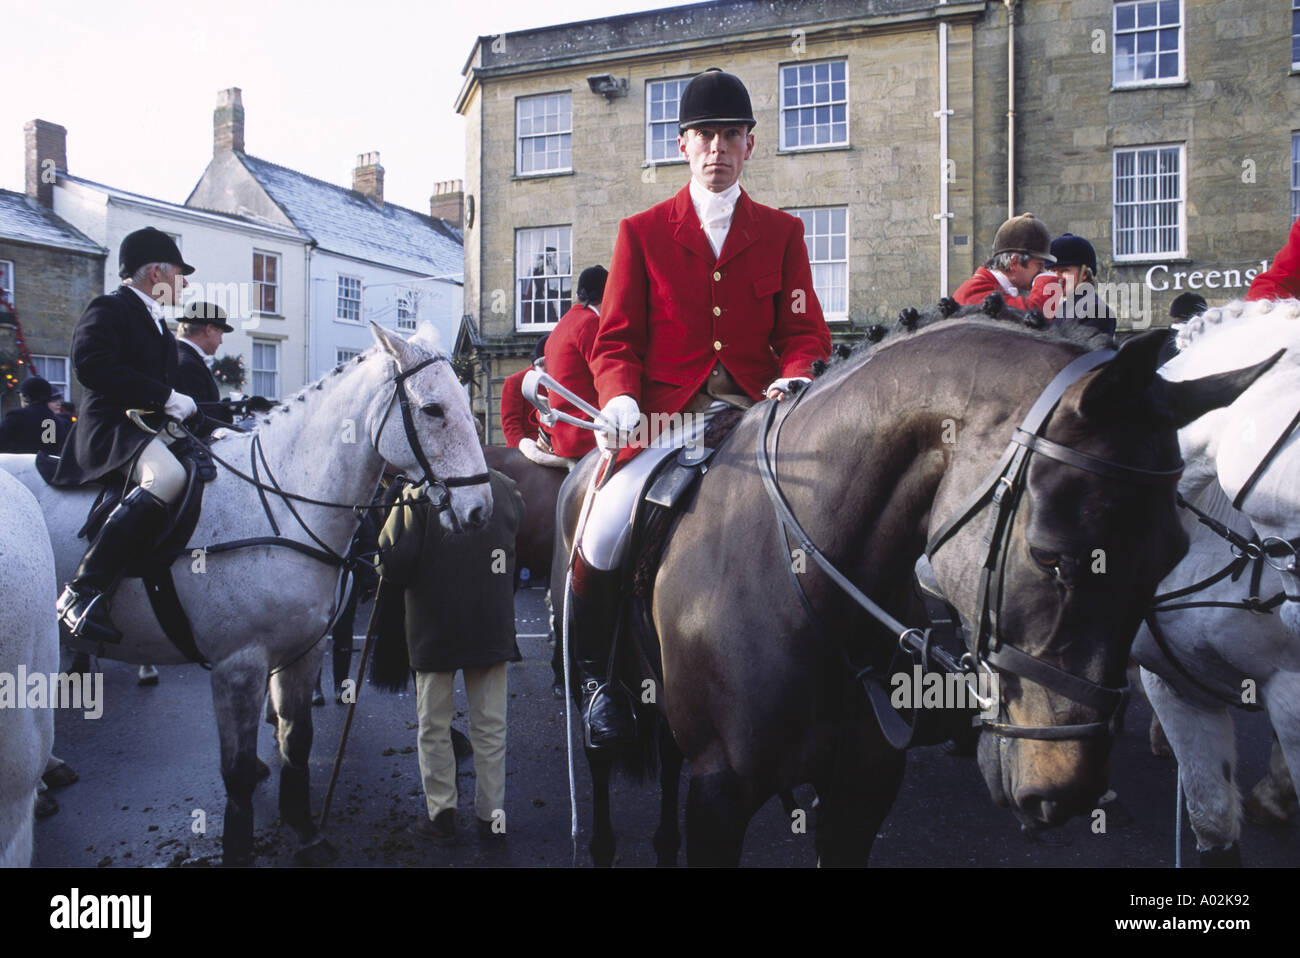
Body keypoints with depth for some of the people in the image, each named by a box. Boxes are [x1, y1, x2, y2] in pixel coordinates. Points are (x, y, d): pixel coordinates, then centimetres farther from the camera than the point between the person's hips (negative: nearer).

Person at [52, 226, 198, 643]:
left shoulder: (158, 325, 26)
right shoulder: (108, 309, -3)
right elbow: (91, 364, -21)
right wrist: (166, 397, -21)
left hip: (152, 429, 10)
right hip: (113, 427, -10)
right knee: (168, 475, -37)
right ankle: (83, 592, -34)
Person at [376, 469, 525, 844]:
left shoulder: (418, 493, -15)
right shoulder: (505, 489, -4)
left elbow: (393, 563, -15)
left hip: (434, 628, -2)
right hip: (493, 627, 3)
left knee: (434, 727, 13)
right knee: (491, 727, 13)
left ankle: (441, 815, 19)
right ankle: (491, 814, 19)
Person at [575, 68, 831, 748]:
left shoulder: (782, 233, 13)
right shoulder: (642, 232, 10)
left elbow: (806, 333, 7)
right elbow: (616, 340, 7)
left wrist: (792, 383, -16)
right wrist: (620, 400, -15)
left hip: (758, 417, 2)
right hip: (665, 422, -1)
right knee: (602, 536, -22)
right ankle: (596, 673, 4)